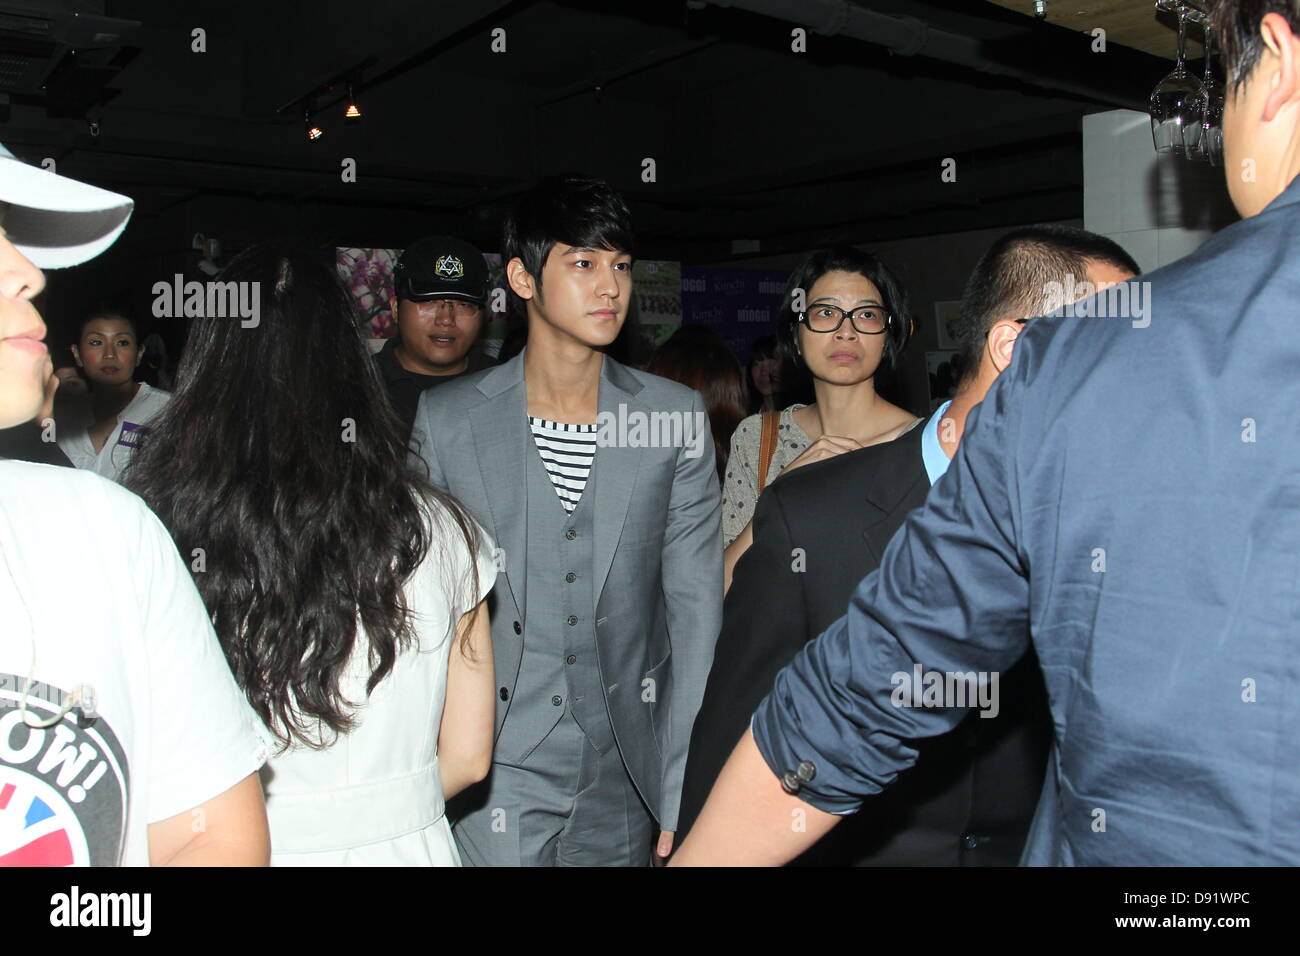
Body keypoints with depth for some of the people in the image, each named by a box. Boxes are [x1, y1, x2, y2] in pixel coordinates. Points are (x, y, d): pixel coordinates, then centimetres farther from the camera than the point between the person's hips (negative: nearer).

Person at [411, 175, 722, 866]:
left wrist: (683, 792, -5)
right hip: (493, 776, -1)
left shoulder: (676, 419, -2)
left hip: (622, 781, 1)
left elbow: (695, 610, -2)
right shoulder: (444, 420, -3)